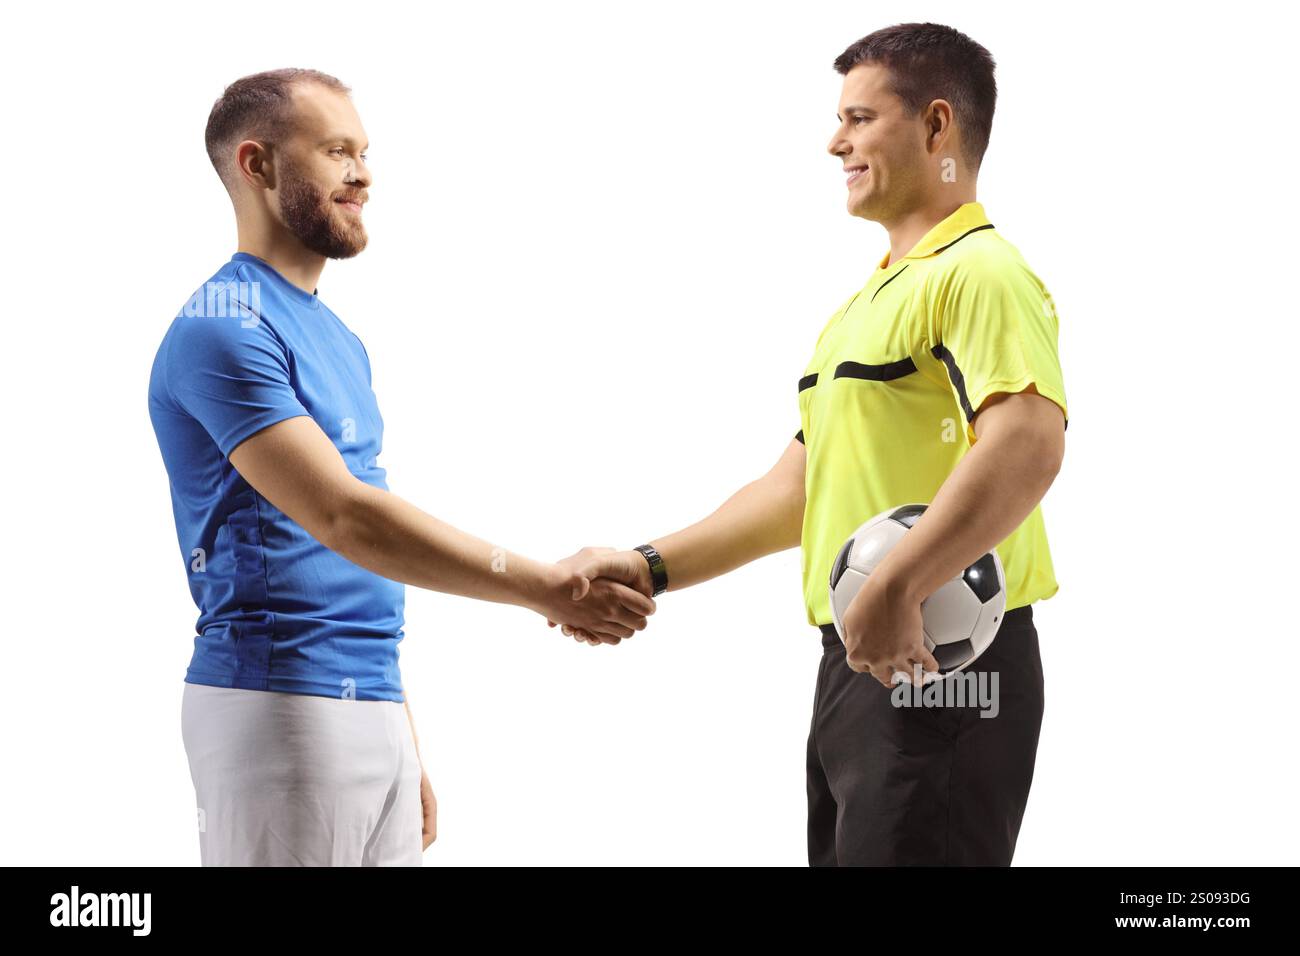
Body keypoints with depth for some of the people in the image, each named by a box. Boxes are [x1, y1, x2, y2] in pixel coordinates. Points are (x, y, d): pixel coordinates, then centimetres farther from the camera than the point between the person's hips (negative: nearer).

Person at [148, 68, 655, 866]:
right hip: (283, 707, -8)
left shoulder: (339, 340, 16)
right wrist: (544, 587, -21)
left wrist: (407, 748, 16)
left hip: (372, 706, 8)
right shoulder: (224, 329, -11)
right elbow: (343, 517, -21)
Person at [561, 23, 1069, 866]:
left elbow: (1027, 445, -28)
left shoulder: (979, 273, -11)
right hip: (858, 667, 10)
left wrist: (896, 592, -33)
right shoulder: (865, 303, 21)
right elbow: (800, 488, 22)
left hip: (940, 664, -10)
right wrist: (651, 569, 14)